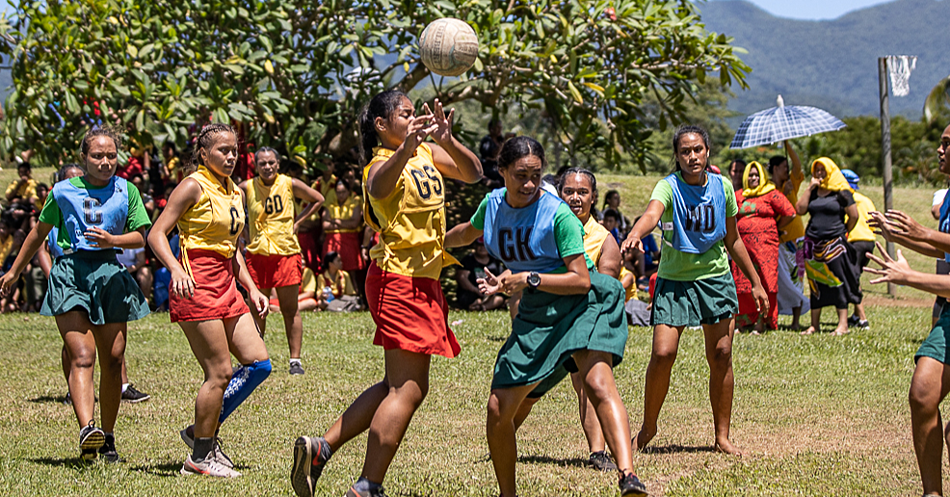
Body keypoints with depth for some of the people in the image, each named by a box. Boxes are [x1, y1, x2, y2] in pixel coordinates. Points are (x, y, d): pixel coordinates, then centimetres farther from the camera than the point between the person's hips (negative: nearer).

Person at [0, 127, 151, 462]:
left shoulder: (127, 191, 10)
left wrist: (111, 240, -10)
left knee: (112, 360, 3)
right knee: (82, 355, -18)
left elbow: (140, 236, 10)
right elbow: (40, 232, 20)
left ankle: (107, 437, 16)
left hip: (109, 273, 2)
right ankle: (86, 429, -35)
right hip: (69, 273, -2)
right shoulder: (64, 191, 8)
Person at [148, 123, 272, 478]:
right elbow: (156, 234, -12)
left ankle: (203, 430, 14)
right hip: (195, 286, -8)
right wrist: (176, 270, -28)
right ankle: (201, 457, 3)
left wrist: (251, 289, 16)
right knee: (220, 373, -9)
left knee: (259, 363, 3)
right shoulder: (193, 187, -7)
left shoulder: (235, 193, 16)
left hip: (226, 286, 8)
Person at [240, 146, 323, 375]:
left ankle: (295, 359, 8)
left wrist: (297, 221, 4)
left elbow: (317, 200, 13)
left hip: (286, 253, -1)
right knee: (257, 311, 4)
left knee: (290, 311, 2)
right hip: (257, 254, 1)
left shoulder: (290, 184, -1)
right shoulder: (246, 188, -1)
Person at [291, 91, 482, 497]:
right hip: (399, 279, -9)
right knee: (407, 390, -10)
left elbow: (472, 173, 5)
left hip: (422, 281, 9)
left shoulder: (427, 152, 13)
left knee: (399, 387, 16)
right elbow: (378, 187, -36)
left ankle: (321, 448, 17)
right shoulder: (382, 163, -12)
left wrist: (447, 141, -14)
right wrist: (404, 150, -55)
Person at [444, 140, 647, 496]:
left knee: (597, 383, -31)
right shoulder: (493, 204, 6)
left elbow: (582, 279, -15)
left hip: (583, 303, -6)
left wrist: (528, 279, -22)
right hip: (536, 315, 6)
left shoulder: (557, 214, -13)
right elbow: (468, 232, 32)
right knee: (498, 408, 0)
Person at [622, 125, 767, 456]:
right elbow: (652, 213, -36)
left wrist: (756, 282, 16)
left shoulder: (722, 187, 1)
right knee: (663, 354, -12)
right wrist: (635, 234, -59)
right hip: (674, 280, -3)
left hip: (716, 278, 3)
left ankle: (722, 436, 12)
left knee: (721, 356, 0)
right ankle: (648, 427, 10)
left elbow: (732, 240, 13)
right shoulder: (669, 187, -13)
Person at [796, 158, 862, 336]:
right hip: (813, 244, 5)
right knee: (815, 283, 7)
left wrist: (843, 233, 5)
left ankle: (843, 324, -4)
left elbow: (854, 215, -1)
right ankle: (814, 324, 12)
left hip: (834, 243, -5)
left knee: (838, 282, -6)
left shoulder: (841, 192, -2)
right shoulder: (813, 192, 12)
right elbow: (800, 210, 0)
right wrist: (810, 188, -2)